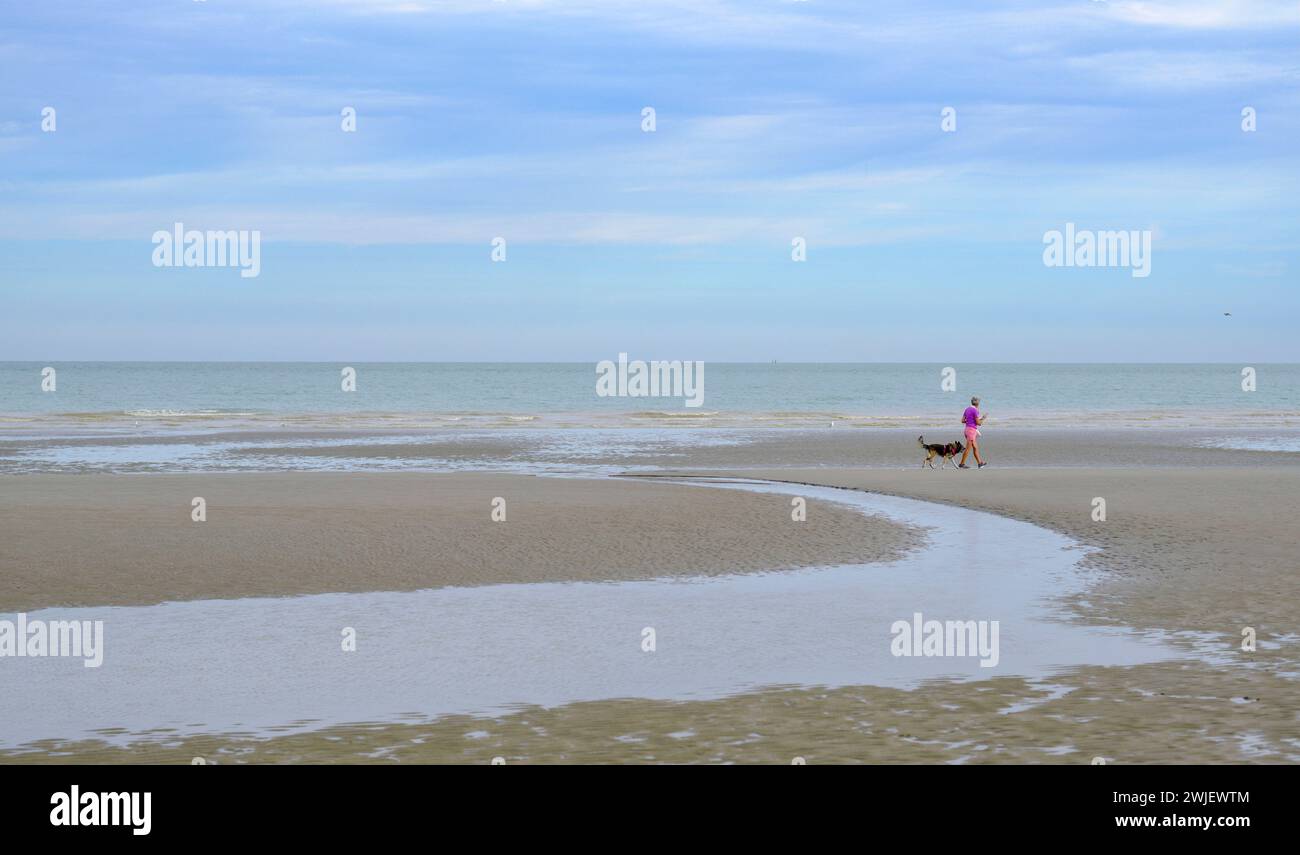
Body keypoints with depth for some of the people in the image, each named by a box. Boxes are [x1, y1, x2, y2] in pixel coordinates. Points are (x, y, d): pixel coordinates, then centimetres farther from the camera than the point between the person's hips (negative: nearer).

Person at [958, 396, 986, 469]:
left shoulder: (967, 409, 11)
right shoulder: (975, 411, -14)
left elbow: (962, 421, 12)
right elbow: (978, 423, -15)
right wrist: (983, 418, 3)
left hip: (967, 429, 9)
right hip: (972, 430, -9)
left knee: (975, 448, 15)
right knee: (968, 448, -4)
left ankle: (980, 463, 21)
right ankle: (961, 464, -2)